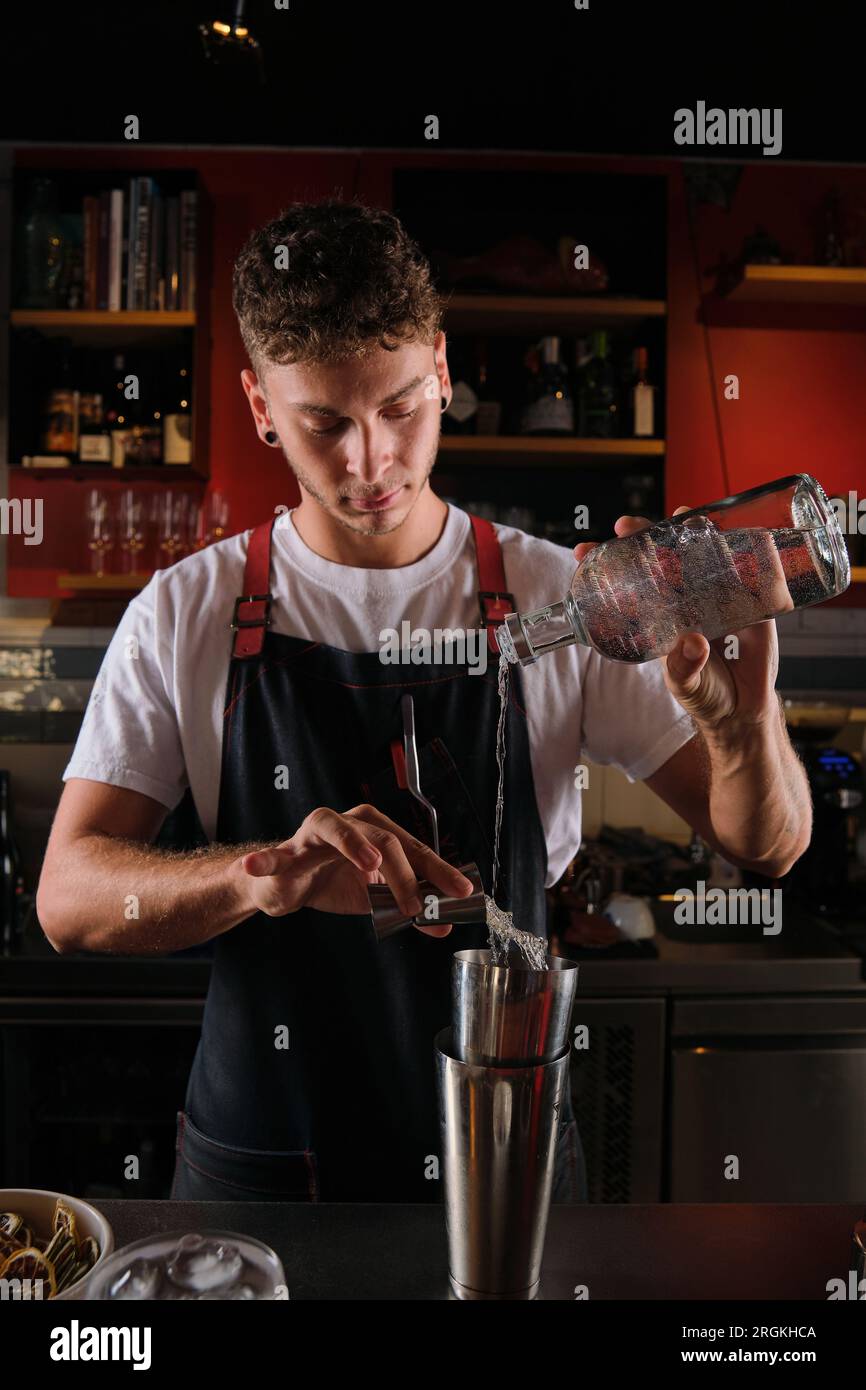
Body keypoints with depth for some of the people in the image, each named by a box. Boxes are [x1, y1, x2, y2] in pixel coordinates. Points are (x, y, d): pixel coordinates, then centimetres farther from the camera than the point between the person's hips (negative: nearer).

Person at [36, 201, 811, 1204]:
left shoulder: (558, 597, -9)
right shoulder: (183, 614, -7)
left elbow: (768, 844, -8)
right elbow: (68, 897, -11)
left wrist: (743, 720, -31)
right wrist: (267, 874, -31)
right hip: (261, 1161, 1)